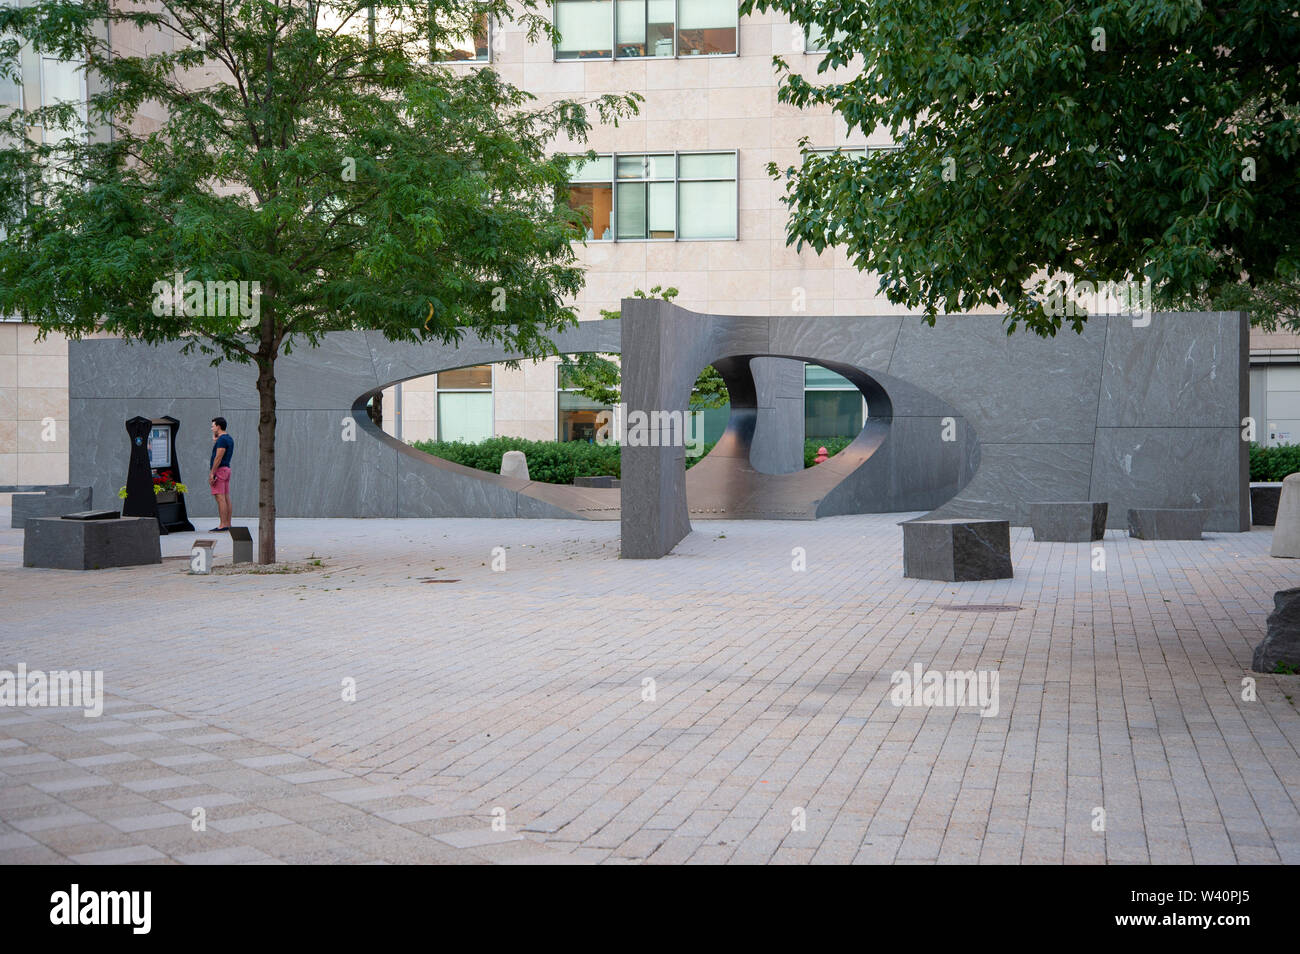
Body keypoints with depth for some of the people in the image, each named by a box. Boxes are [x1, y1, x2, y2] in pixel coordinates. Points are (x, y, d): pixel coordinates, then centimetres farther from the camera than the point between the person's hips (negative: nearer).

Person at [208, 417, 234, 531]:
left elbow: (218, 458, -19)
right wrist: (215, 440, 20)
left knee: (220, 498, -11)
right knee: (226, 498, 9)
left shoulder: (222, 439, -13)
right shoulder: (229, 439, 17)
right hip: (226, 469, 10)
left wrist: (212, 473, -19)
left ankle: (223, 525, -15)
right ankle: (228, 524, 10)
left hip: (219, 470, -10)